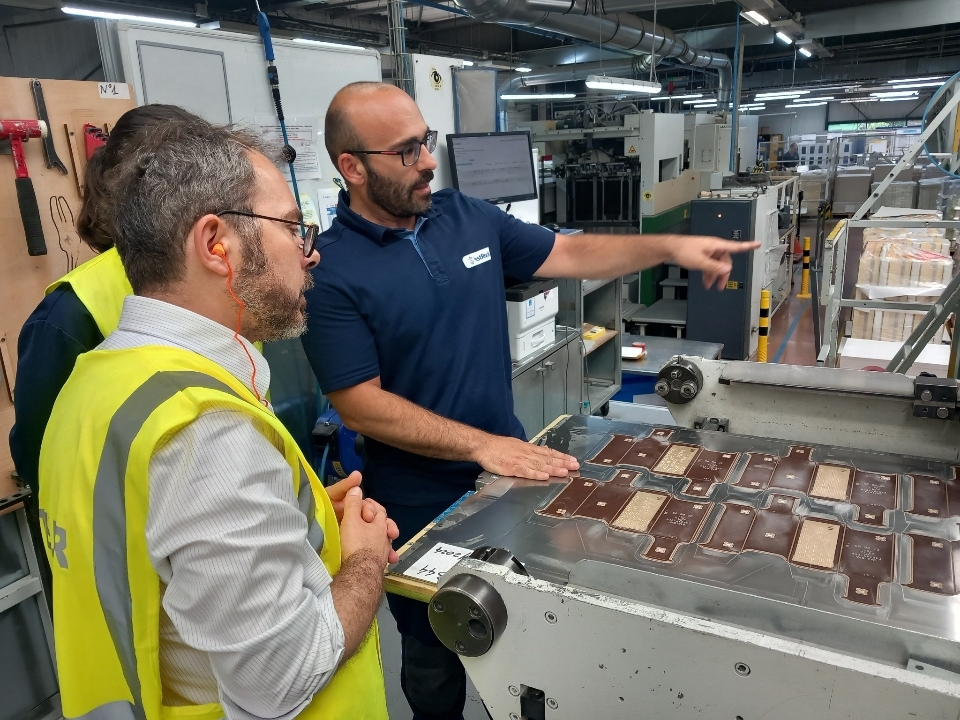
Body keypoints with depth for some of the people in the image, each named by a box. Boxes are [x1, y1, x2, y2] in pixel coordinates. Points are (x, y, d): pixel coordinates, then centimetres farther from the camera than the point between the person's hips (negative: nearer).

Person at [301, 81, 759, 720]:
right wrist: (482, 445, -26)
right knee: (436, 661, 19)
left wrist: (668, 247, -6)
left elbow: (570, 254, 5)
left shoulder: (469, 217, -1)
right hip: (421, 505, -5)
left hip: (510, 468, 5)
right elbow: (362, 404, -21)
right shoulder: (333, 273, -18)